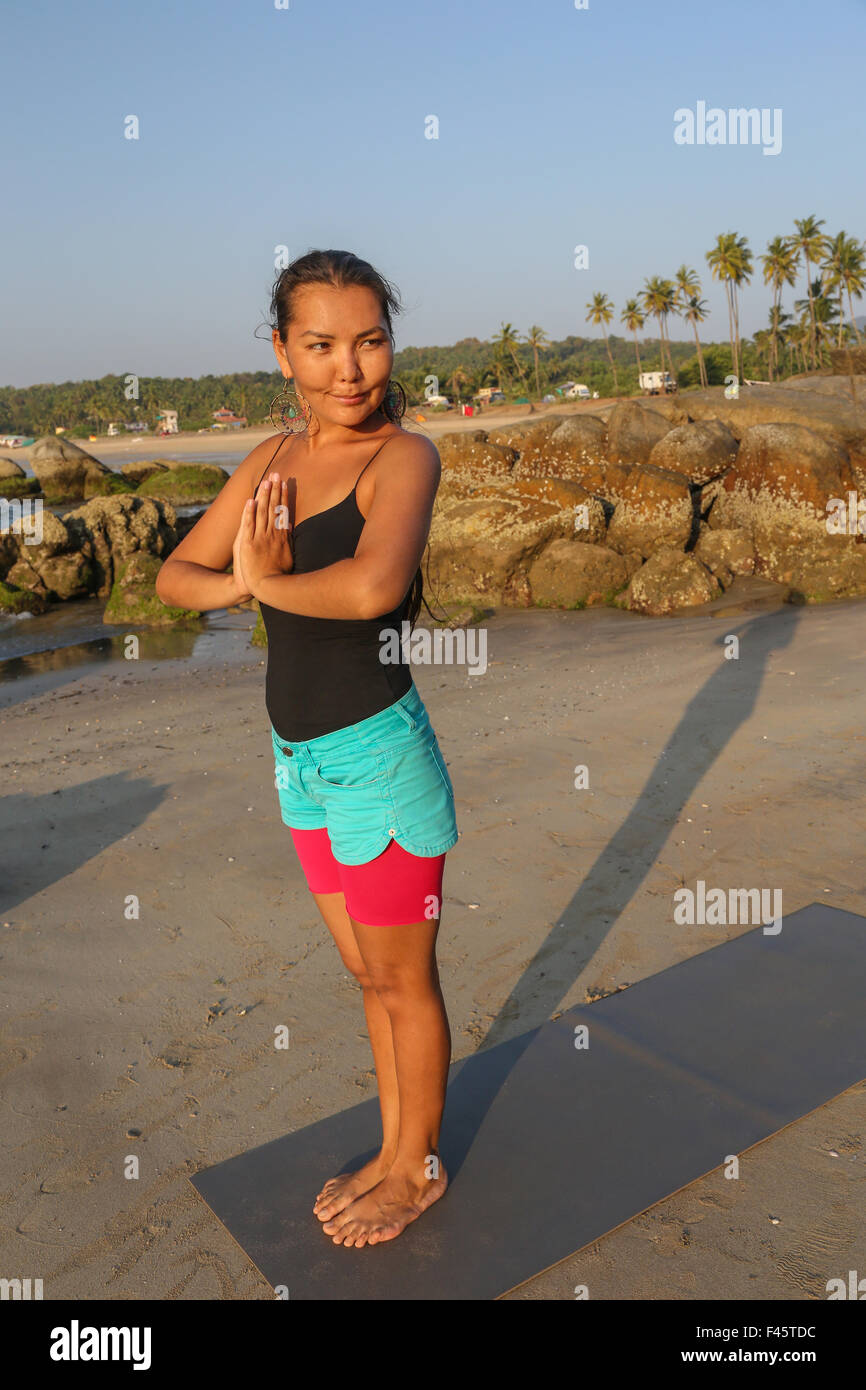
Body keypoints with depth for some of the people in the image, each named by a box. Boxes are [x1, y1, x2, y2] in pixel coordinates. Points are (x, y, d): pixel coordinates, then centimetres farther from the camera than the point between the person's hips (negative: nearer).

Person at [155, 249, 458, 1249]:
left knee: (404, 981, 13)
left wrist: (268, 583, -16)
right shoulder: (275, 458, 6)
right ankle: (394, 1151, 43)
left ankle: (419, 1168, 37)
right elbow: (174, 577, 6)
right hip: (301, 761, 7)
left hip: (379, 760, -7)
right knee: (368, 975, 22)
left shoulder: (404, 457, -15)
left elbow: (373, 586, -35)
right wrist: (239, 583, -16)